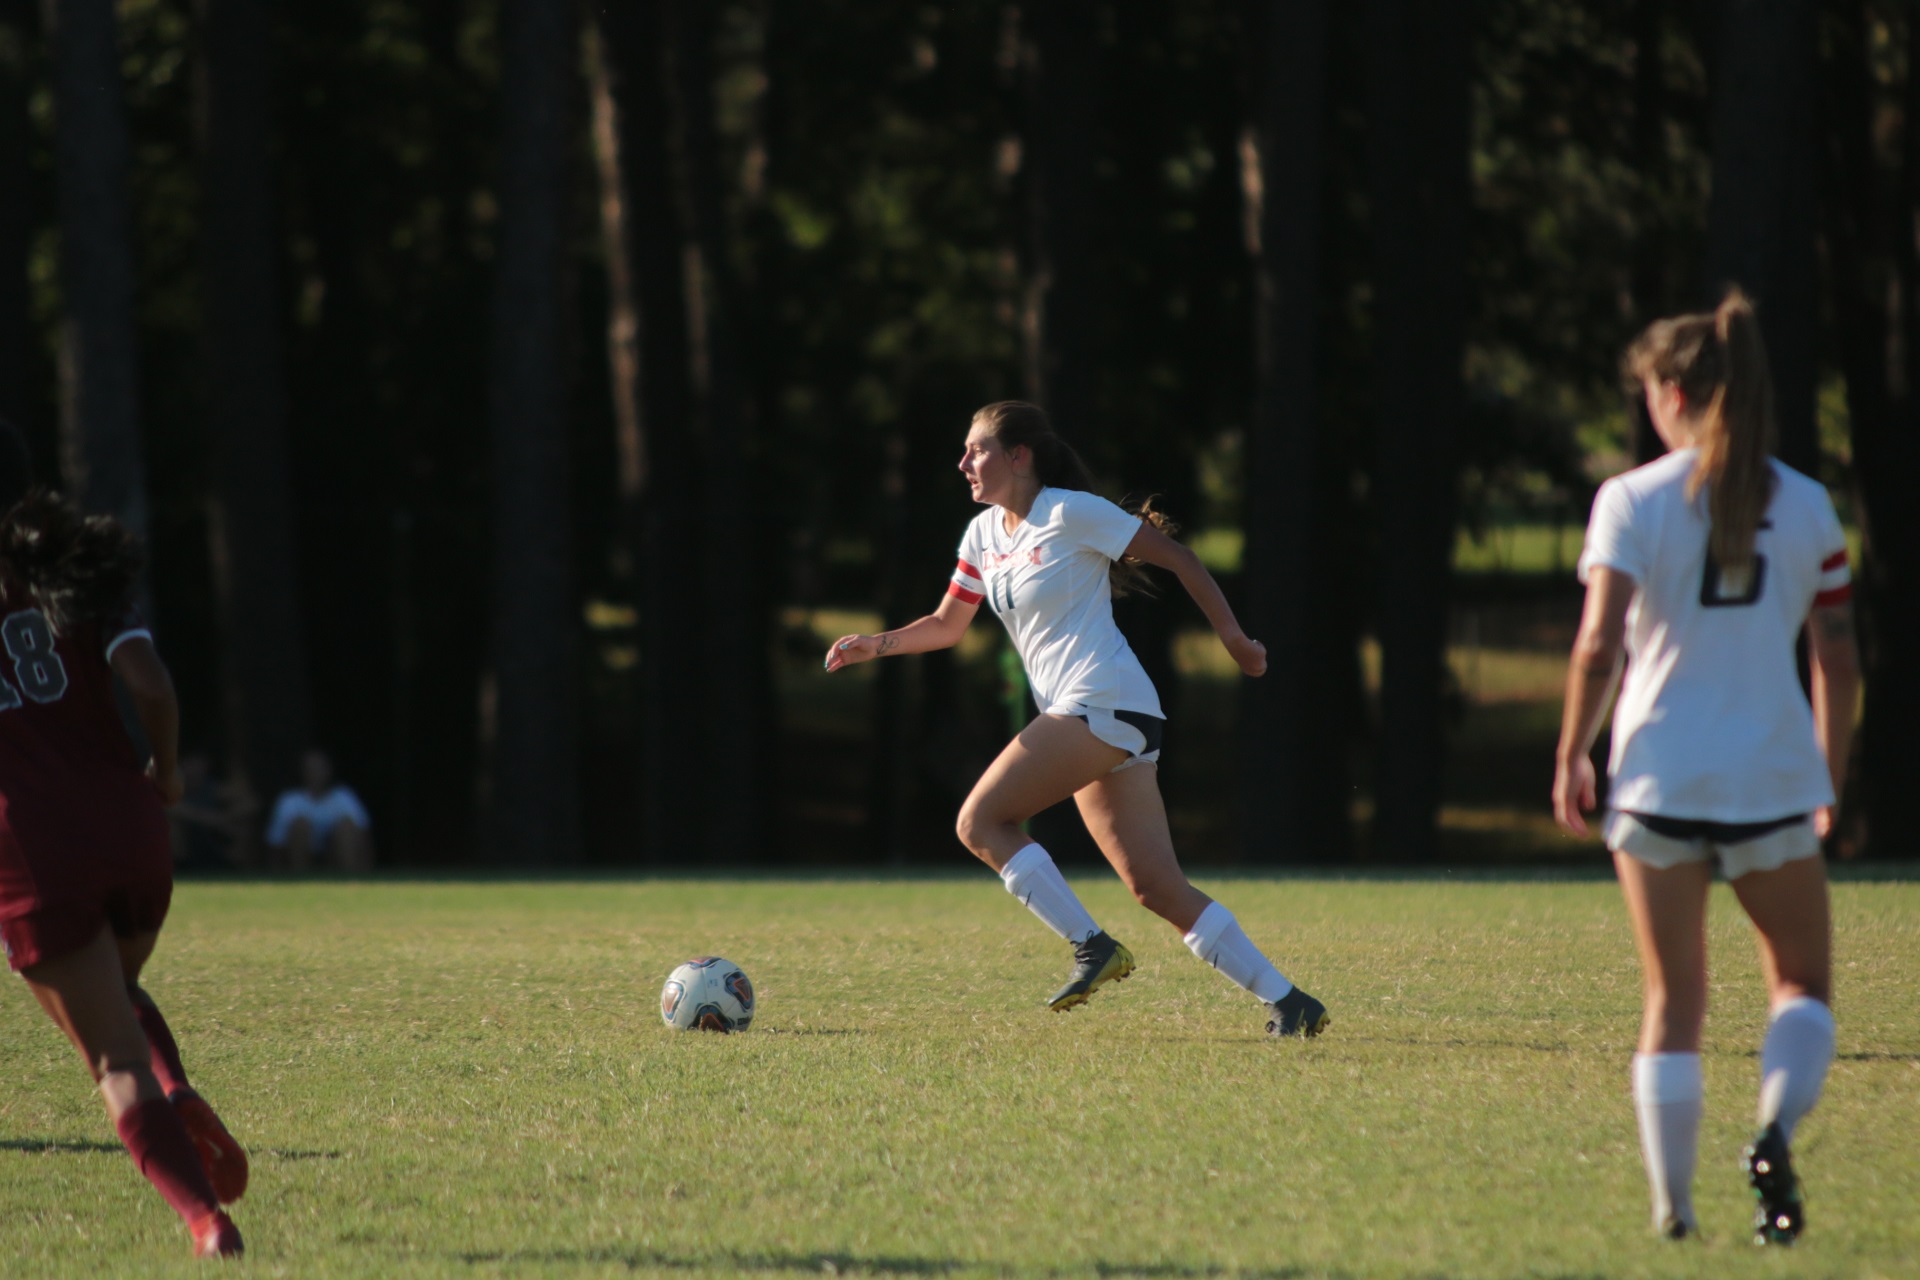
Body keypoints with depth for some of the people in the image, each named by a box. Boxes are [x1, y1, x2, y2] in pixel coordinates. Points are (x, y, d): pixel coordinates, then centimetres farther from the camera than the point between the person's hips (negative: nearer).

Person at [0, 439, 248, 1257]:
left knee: (117, 1061, 0)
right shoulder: (76, 584, 5)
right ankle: (181, 1104, 1)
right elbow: (150, 685, -10)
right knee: (116, 996, 31)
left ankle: (206, 1217, -17)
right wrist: (165, 774, 7)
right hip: (127, 827, 3)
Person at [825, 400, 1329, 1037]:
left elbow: (1176, 556, -2)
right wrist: (876, 644, 9)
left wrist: (1233, 639, 0)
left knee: (980, 822, -13)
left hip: (1103, 701, -8)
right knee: (1159, 889, 0)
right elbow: (947, 625, 25)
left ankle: (1091, 945, -11)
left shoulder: (1069, 513, -7)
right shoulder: (984, 534, 17)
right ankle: (1288, 1002, 0)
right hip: (1086, 718, 8)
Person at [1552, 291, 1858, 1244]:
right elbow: (1837, 658, 5)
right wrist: (1832, 776, 17)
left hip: (1660, 776, -1)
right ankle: (1775, 1129, -14)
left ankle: (1671, 1207, 5)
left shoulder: (1633, 500, -5)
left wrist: (1570, 755, -1)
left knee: (1674, 999, 9)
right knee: (1803, 981, 13)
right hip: (1773, 774, 1)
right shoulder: (1807, 506, 3)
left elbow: (1599, 645, -13)